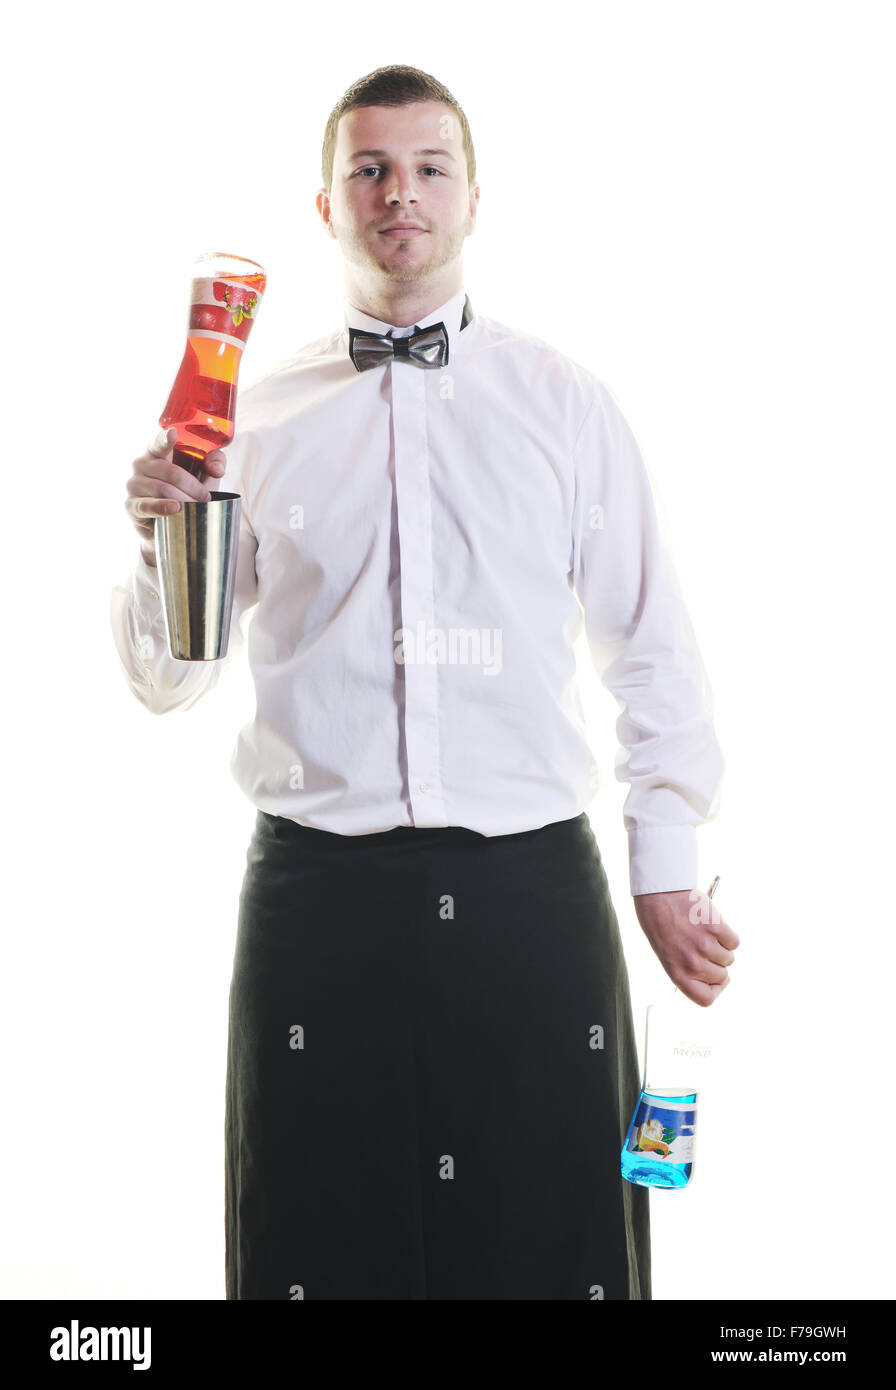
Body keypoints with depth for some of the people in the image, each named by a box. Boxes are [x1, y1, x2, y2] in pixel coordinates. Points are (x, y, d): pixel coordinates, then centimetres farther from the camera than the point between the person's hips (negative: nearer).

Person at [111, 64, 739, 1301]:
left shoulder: (568, 405, 9)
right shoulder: (255, 420, 9)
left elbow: (652, 653, 11)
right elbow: (168, 679, 11)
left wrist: (666, 872, 7)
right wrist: (161, 542, -7)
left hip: (533, 885, 0)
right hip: (317, 890, 0)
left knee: (558, 1242, 4)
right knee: (320, 1245, 7)